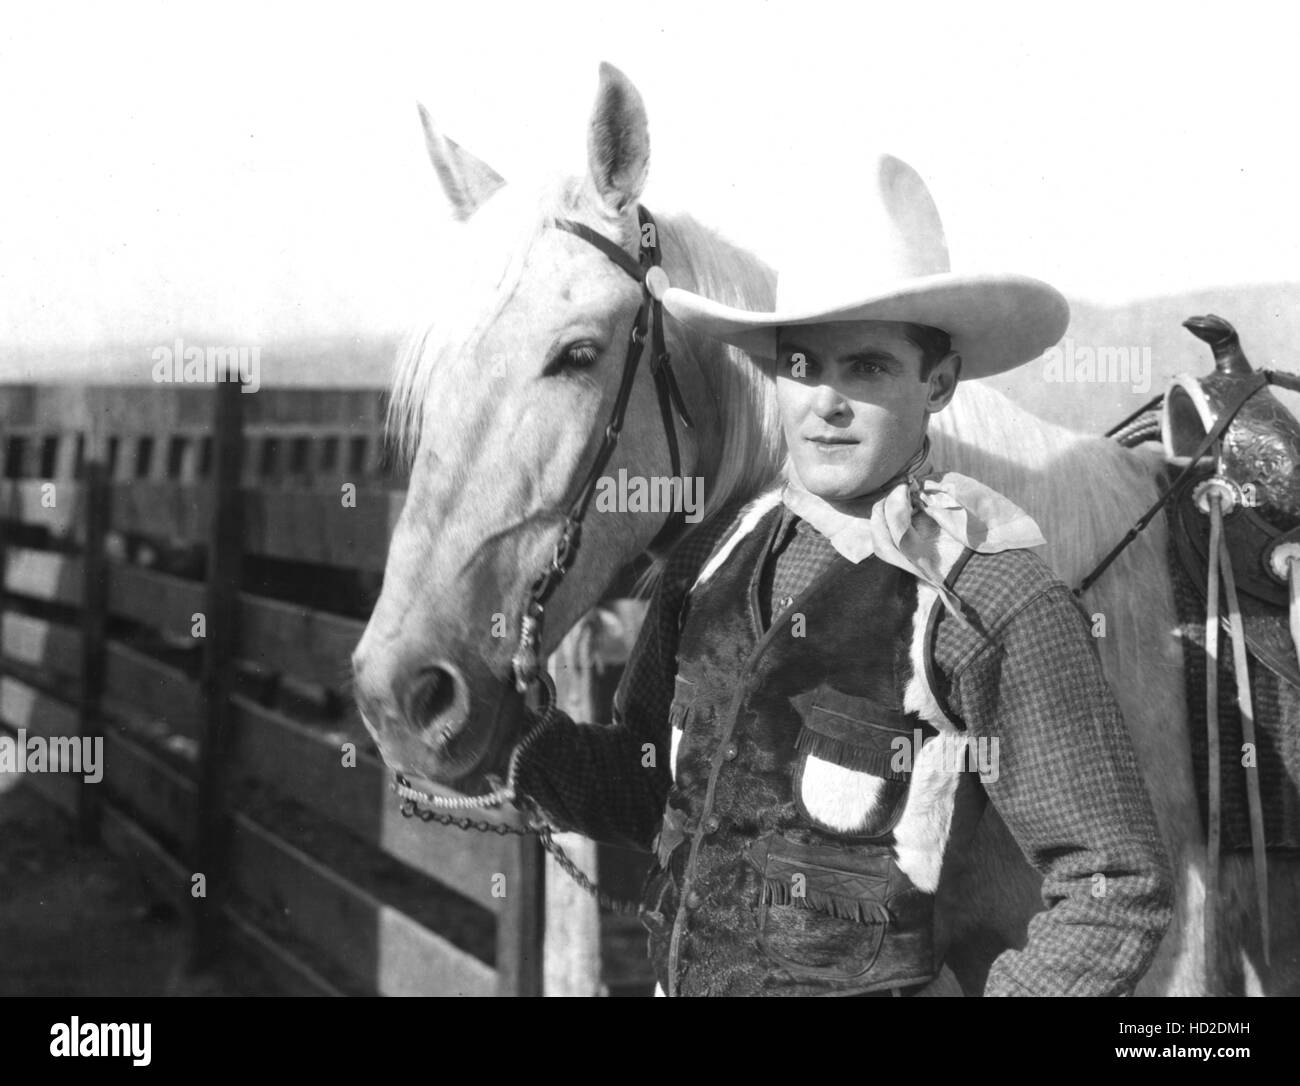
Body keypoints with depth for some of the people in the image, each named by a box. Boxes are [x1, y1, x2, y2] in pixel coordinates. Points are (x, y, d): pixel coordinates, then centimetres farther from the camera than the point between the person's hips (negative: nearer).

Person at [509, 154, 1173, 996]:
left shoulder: (1001, 605, -18)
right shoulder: (712, 564, -1)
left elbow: (1118, 890, -12)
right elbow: (648, 791, 8)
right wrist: (524, 740, -8)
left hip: (879, 978, -5)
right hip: (680, 973, 6)